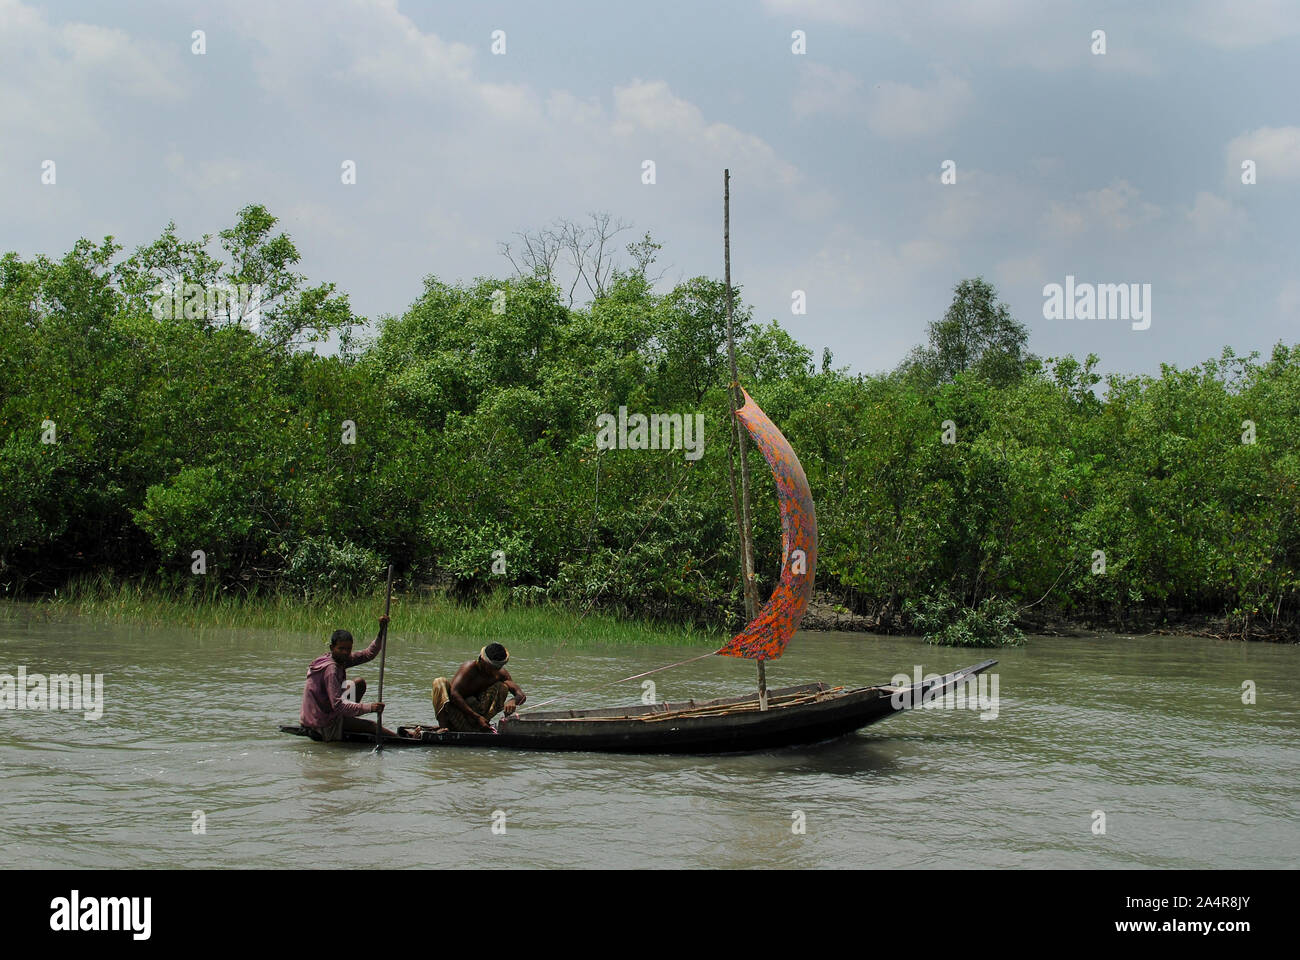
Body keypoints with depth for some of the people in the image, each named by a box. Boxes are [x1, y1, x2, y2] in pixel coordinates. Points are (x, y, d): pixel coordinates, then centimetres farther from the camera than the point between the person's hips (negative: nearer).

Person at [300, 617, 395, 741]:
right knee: (372, 726, -11)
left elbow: (369, 654, 7)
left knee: (360, 683, 16)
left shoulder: (339, 660, 2)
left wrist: (382, 631, -6)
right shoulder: (331, 669, -25)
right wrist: (369, 707, -37)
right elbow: (337, 705, -33)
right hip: (324, 725, -9)